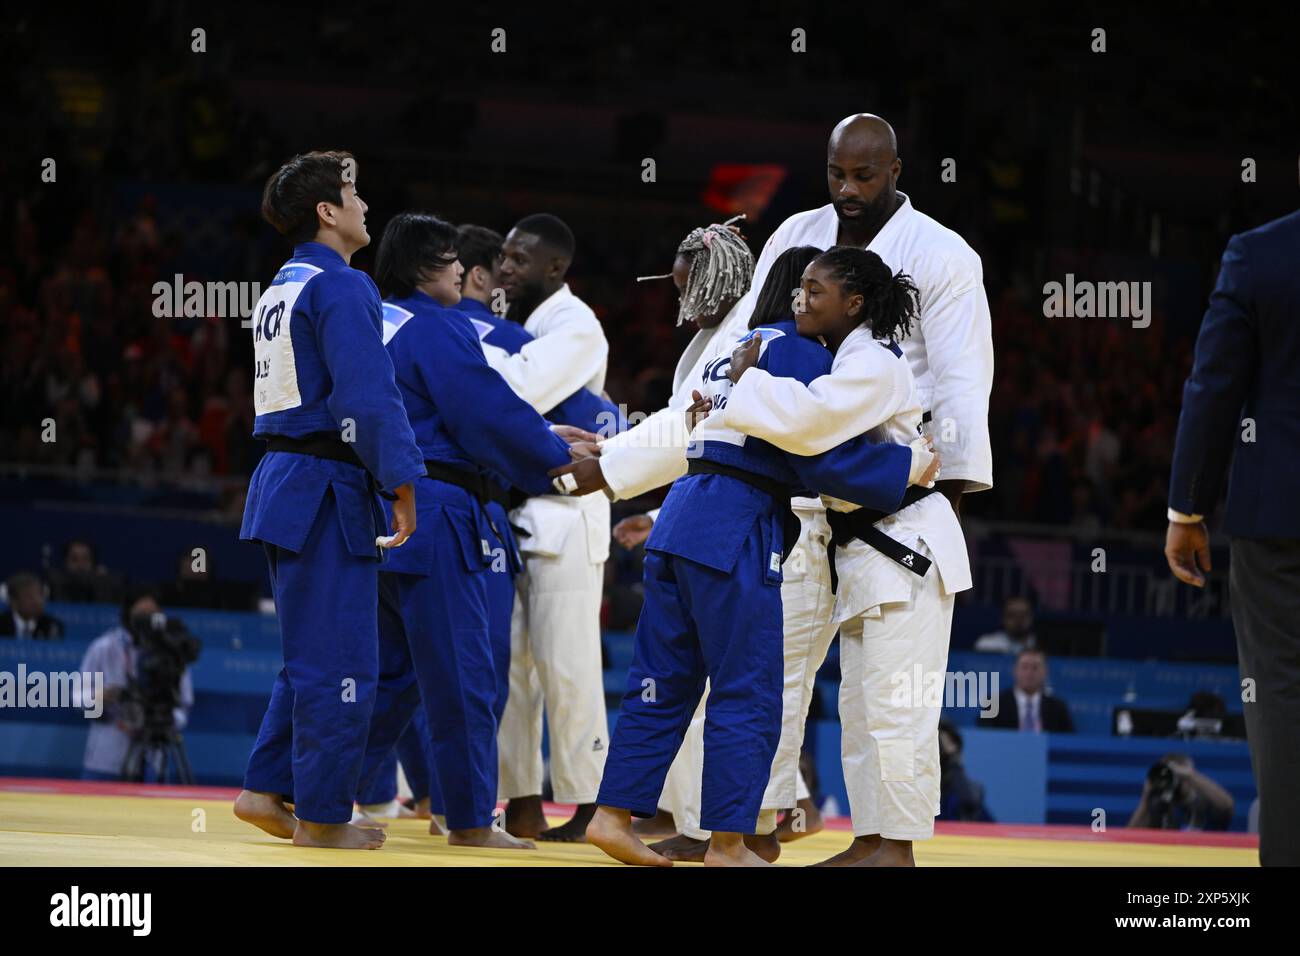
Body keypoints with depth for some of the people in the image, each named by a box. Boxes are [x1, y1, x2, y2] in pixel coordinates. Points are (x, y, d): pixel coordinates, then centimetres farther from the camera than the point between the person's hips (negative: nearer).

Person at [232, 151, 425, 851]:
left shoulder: (280, 291, 16)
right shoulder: (341, 289, -14)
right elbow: (370, 397, -22)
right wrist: (401, 483, -20)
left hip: (280, 478, 10)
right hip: (329, 490, -10)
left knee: (310, 653, 17)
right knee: (339, 661, -3)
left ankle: (266, 789, 16)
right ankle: (321, 817, 1)